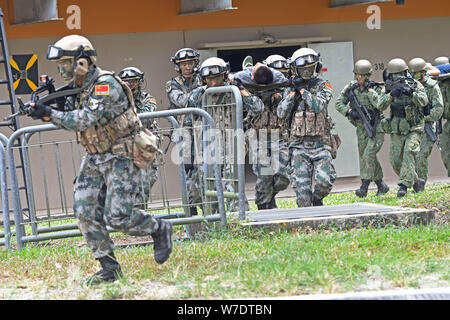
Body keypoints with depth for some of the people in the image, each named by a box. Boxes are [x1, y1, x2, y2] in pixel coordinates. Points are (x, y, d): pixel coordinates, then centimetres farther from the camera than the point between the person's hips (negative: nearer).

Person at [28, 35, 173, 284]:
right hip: (95, 159, 9)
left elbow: (85, 120, -30)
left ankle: (159, 229, 14)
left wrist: (50, 114, -29)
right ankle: (109, 267, 3)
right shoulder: (76, 87, 7)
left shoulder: (105, 85, -20)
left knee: (117, 217, -13)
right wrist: (47, 110, -6)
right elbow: (70, 122, 12)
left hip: (121, 158, -9)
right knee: (84, 211, -3)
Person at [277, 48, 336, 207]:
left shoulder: (323, 86, 3)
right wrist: (293, 92, -5)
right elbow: (281, 113, -1)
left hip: (320, 144, -1)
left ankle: (317, 200, 16)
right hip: (299, 145, 1)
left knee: (325, 181, -13)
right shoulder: (290, 89, 10)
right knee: (302, 187, -6)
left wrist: (302, 89, -11)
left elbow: (318, 106, -15)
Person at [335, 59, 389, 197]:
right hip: (361, 128, 5)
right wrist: (349, 112, -9)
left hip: (376, 128, -5)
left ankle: (364, 187, -18)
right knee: (365, 157, 9)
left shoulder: (376, 88, -7)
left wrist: (370, 91, -21)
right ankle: (381, 186, 21)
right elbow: (339, 103, 7)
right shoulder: (351, 87, 3)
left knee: (368, 155, -18)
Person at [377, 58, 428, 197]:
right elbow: (381, 106, -11)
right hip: (397, 130, 3)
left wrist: (411, 93, -38)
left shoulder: (415, 85, -6)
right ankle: (416, 181, 20)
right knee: (395, 161, 0)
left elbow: (424, 101, -22)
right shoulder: (388, 88, 0)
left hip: (413, 129, -3)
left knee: (409, 153, -23)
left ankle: (404, 185, -22)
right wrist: (391, 94, -28)